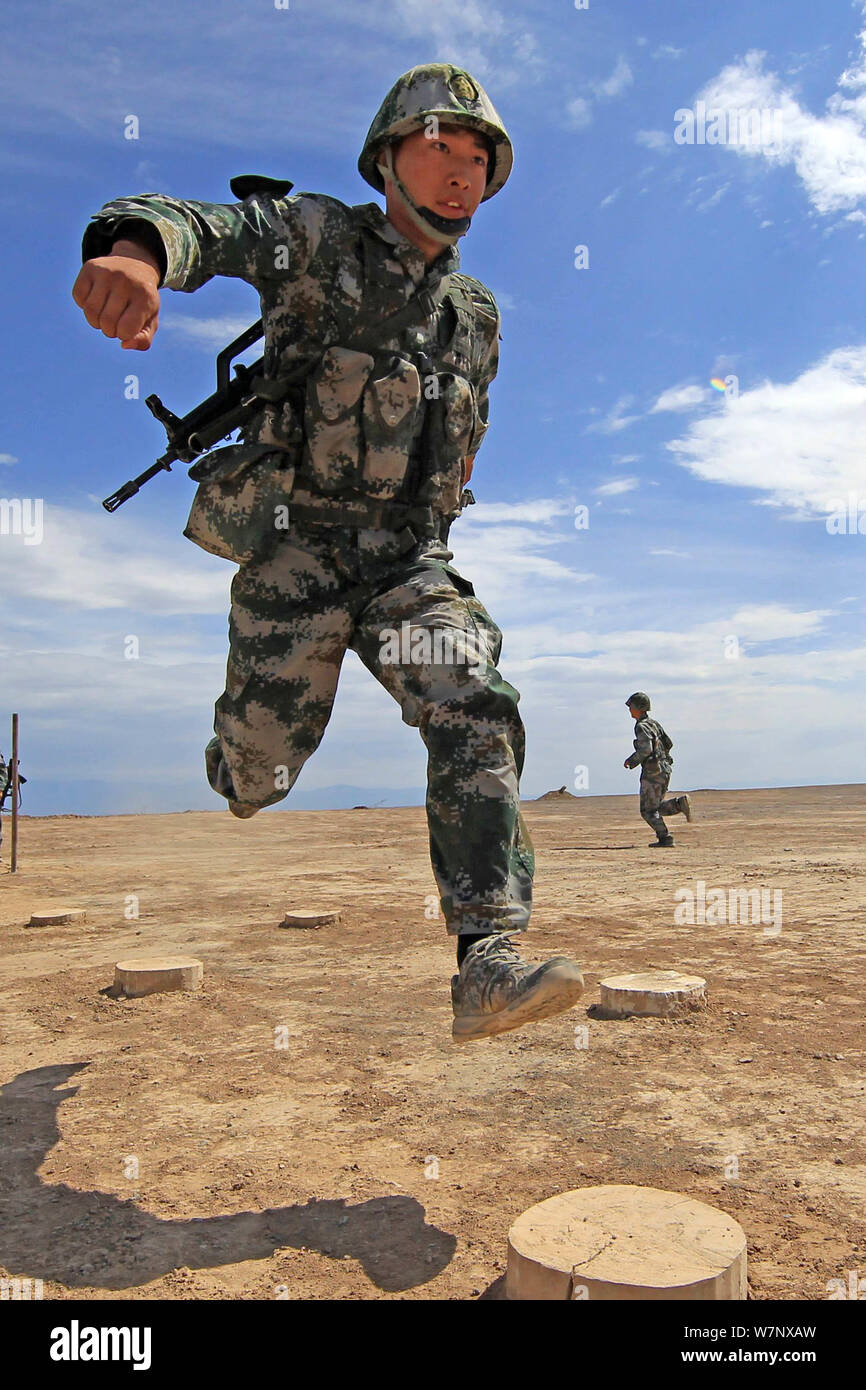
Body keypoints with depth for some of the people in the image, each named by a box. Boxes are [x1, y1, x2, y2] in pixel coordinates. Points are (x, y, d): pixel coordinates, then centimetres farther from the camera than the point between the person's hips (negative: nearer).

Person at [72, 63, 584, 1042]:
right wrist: (135, 250, -43)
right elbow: (205, 226, -21)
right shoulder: (316, 237, 0)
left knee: (476, 712, -20)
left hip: (409, 560, 4)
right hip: (296, 544, -3)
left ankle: (489, 967, -25)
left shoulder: (477, 312, 15)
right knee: (260, 768, -2)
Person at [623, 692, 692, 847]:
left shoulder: (641, 726, -13)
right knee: (657, 807, 17)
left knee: (648, 810, 1)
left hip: (652, 772, -9)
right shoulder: (654, 723, 15)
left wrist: (631, 760, -12)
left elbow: (646, 748, -26)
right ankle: (680, 803, -3)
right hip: (665, 769, 9)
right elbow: (669, 743, 18)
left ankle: (665, 838, -2)